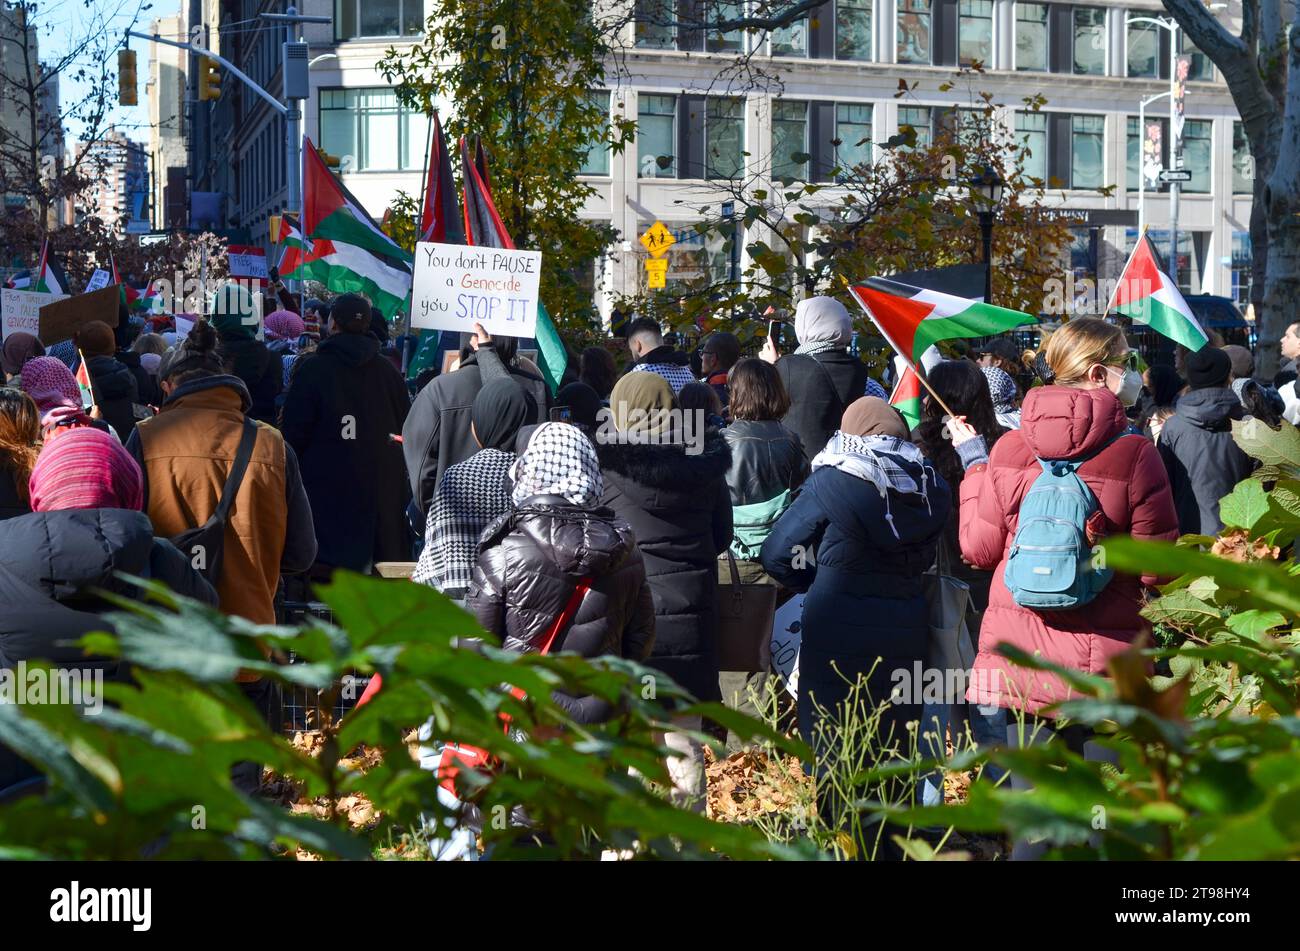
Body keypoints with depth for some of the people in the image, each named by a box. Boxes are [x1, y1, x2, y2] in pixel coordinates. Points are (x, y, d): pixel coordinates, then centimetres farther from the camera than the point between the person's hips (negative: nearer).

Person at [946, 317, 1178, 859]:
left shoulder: (1011, 448, -1)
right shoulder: (1134, 454, -9)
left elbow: (979, 549, 6)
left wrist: (974, 463, 18)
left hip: (1022, 652, 3)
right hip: (1105, 656, -3)